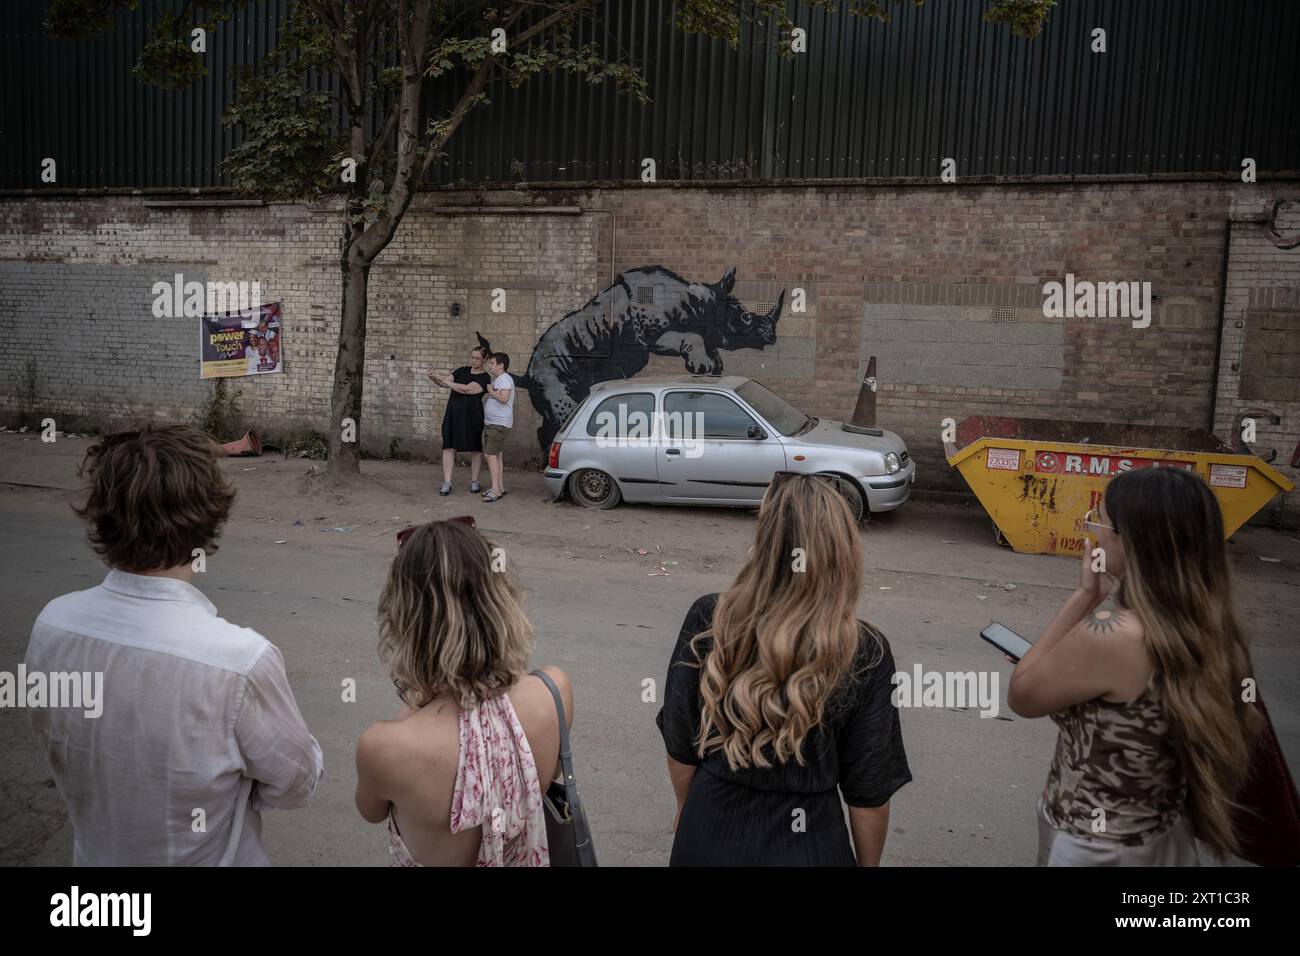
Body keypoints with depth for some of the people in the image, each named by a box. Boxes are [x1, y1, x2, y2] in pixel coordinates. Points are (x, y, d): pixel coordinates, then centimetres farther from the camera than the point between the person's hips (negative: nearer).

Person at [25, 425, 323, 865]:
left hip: (96, 854, 4)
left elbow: (52, 743, 0)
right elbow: (296, 785, -19)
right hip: (206, 858, -4)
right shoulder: (242, 659, -36)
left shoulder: (51, 623, -19)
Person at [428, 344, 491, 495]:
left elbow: (467, 389, -18)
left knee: (475, 449, 4)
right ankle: (446, 483, -1)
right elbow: (446, 382, 2)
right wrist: (434, 379, -19)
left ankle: (474, 482, 16)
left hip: (472, 416, -4)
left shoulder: (485, 378, -4)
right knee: (449, 447, -2)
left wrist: (445, 381, -20)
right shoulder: (463, 371, 12)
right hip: (453, 414, 4)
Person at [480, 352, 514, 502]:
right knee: (496, 456, 14)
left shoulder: (505, 379, -13)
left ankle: (495, 490, -16)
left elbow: (504, 398, -26)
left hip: (500, 424, -11)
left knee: (491, 455, -15)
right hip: (491, 423, 11)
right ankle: (500, 488, 21)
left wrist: (490, 391, -15)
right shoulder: (496, 379, 18)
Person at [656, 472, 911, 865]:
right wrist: (868, 863, 8)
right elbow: (868, 793, -10)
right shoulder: (865, 654, -19)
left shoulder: (707, 621, -18)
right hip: (807, 845, -1)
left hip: (711, 834, 1)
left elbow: (680, 747, -5)